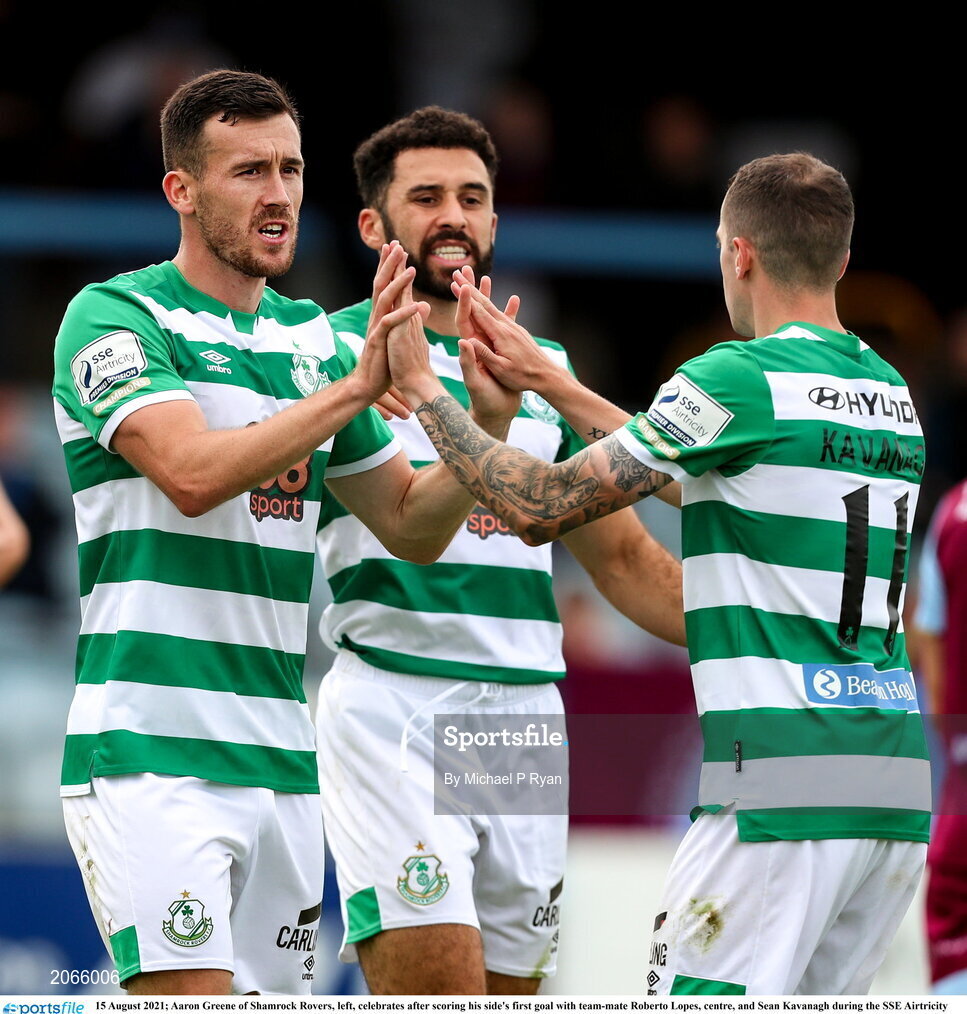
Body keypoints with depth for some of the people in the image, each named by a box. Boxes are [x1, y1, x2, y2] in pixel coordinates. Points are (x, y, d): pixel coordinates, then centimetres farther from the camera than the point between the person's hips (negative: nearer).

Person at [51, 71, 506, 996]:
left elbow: (412, 528, 19)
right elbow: (191, 473, -21)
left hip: (281, 756, 7)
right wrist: (356, 388, -23)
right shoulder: (114, 317, -4)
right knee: (190, 997, -17)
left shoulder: (314, 340, 15)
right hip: (152, 748, -7)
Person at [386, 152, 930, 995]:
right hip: (900, 776, 8)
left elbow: (542, 507, -6)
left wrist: (421, 386, 7)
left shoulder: (740, 380, -8)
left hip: (783, 777, -8)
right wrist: (548, 381, 35)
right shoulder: (891, 394, 15)